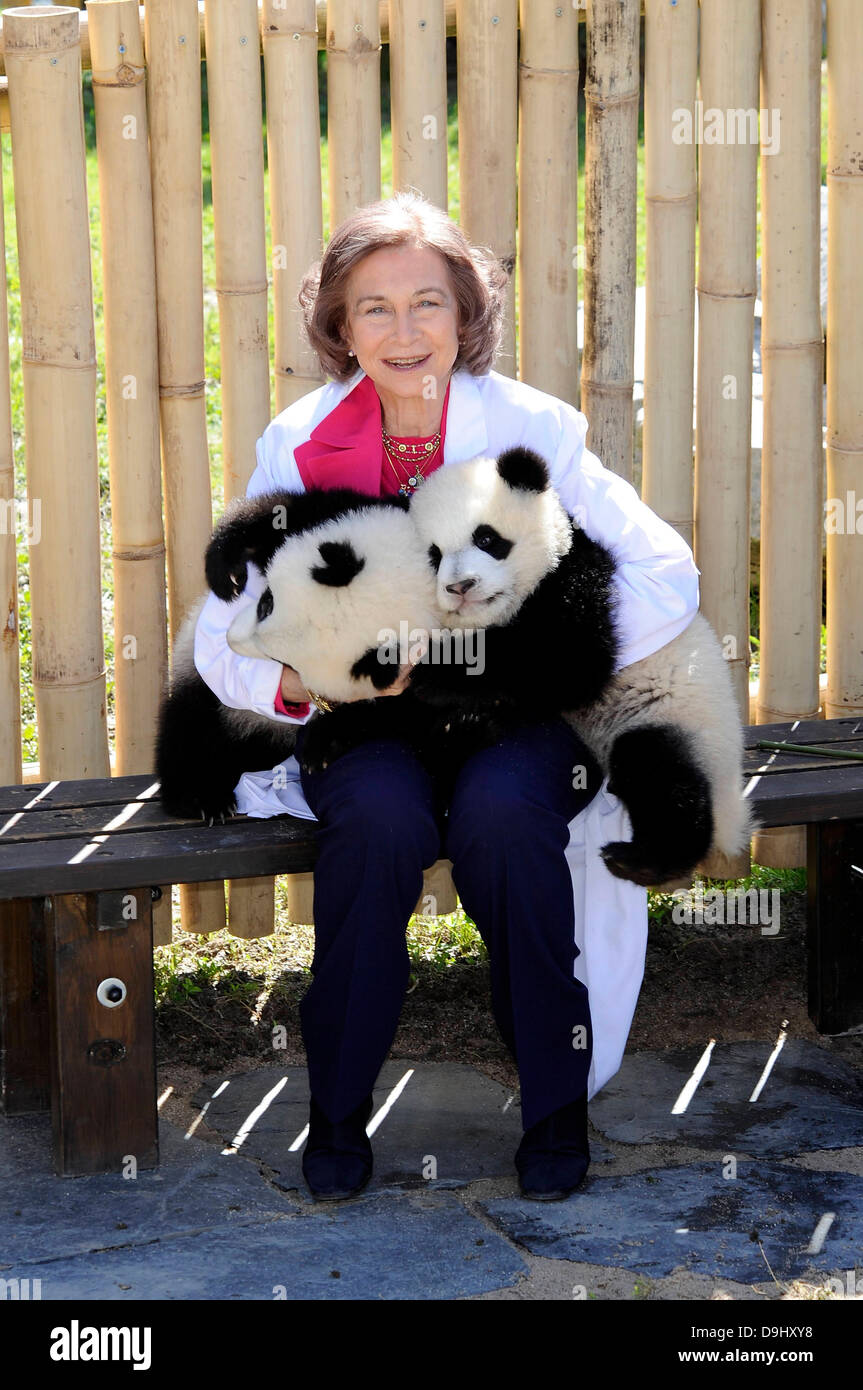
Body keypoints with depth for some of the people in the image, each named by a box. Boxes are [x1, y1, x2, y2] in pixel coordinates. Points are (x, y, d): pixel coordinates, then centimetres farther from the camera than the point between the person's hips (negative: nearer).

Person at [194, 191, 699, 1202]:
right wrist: (305, 680, -28)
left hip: (517, 715, 0)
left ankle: (556, 1102, -10)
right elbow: (221, 635, -6)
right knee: (382, 816, -32)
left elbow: (667, 578, -12)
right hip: (364, 727, 1)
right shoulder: (300, 446, -3)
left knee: (501, 813, -33)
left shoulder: (530, 428, -6)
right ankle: (337, 1109, -11)